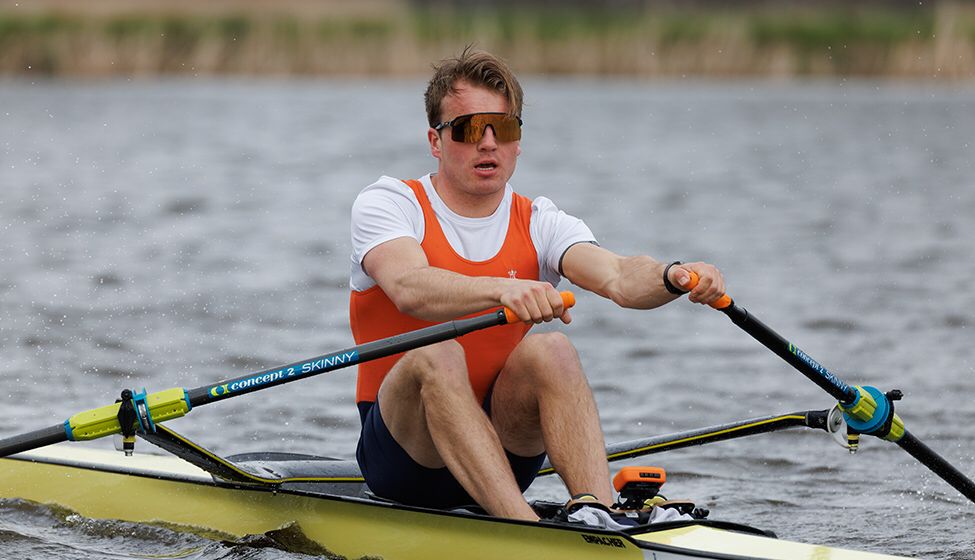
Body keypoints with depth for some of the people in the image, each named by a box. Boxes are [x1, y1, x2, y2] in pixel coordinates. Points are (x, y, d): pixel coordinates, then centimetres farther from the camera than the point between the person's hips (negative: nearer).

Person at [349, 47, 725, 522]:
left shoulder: (539, 224, 5)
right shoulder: (386, 204, -4)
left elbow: (617, 277, -16)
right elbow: (409, 288, -28)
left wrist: (672, 278, -40)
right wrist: (502, 290, -47)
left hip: (507, 448, 3)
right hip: (404, 452, -3)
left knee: (549, 350, -24)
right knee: (436, 354, -32)